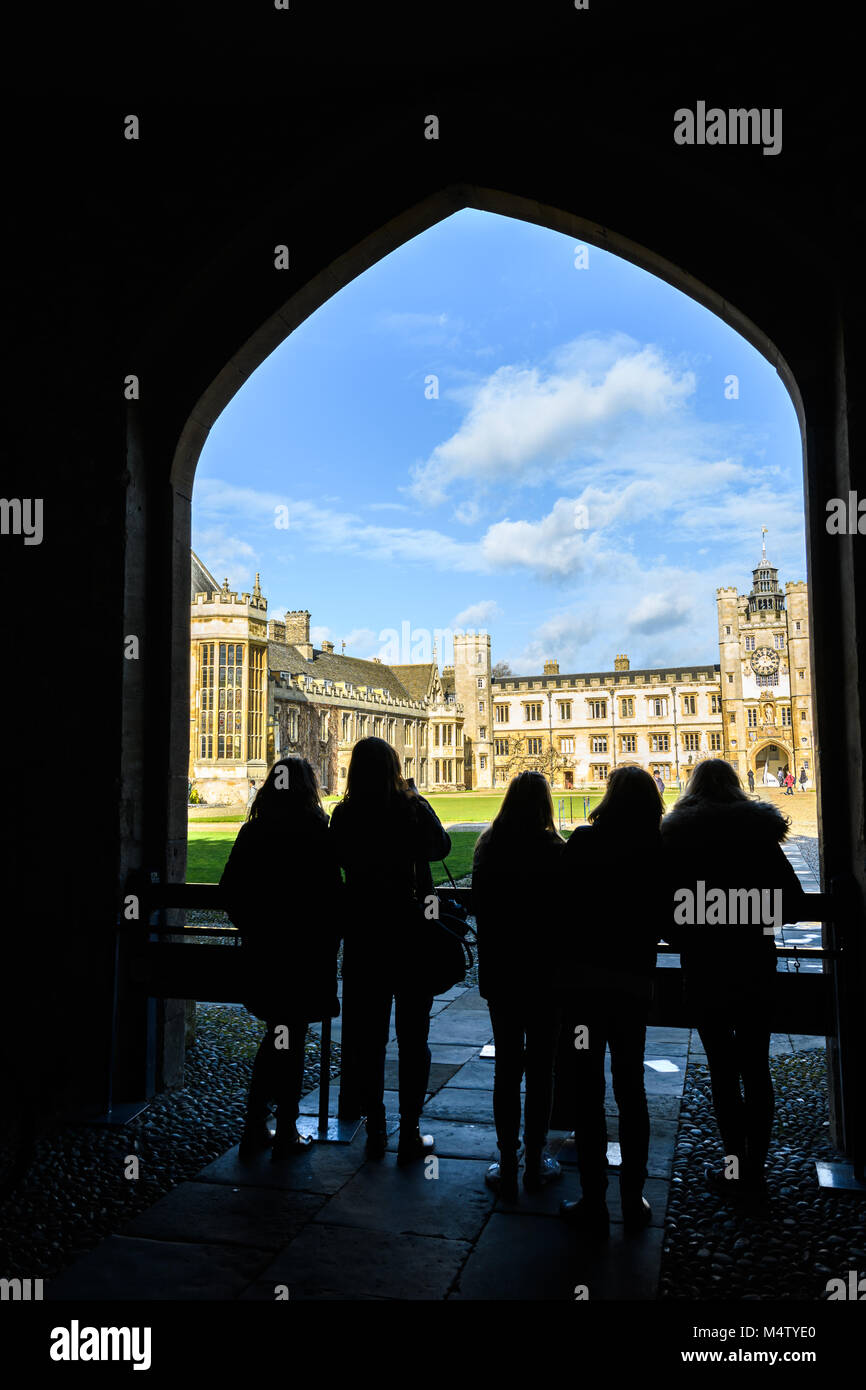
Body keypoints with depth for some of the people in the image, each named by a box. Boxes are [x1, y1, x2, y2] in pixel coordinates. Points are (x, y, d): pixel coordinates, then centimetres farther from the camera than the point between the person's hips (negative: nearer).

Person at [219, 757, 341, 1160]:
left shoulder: (251, 832, -1)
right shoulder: (316, 833, -14)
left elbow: (230, 888, 4)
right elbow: (332, 895, -14)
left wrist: (251, 928, 14)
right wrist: (330, 941, 1)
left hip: (260, 950, 4)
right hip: (305, 951, -4)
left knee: (277, 1033, 20)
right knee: (293, 1038, 8)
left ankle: (254, 1127, 24)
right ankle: (286, 1133, 18)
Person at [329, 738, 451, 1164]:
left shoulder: (344, 815, -8)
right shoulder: (413, 807, -12)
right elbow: (441, 846, 5)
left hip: (363, 936, 2)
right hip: (411, 933, -2)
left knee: (368, 1036, 13)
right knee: (412, 1036, 9)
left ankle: (375, 1129, 21)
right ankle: (410, 1132, 14)